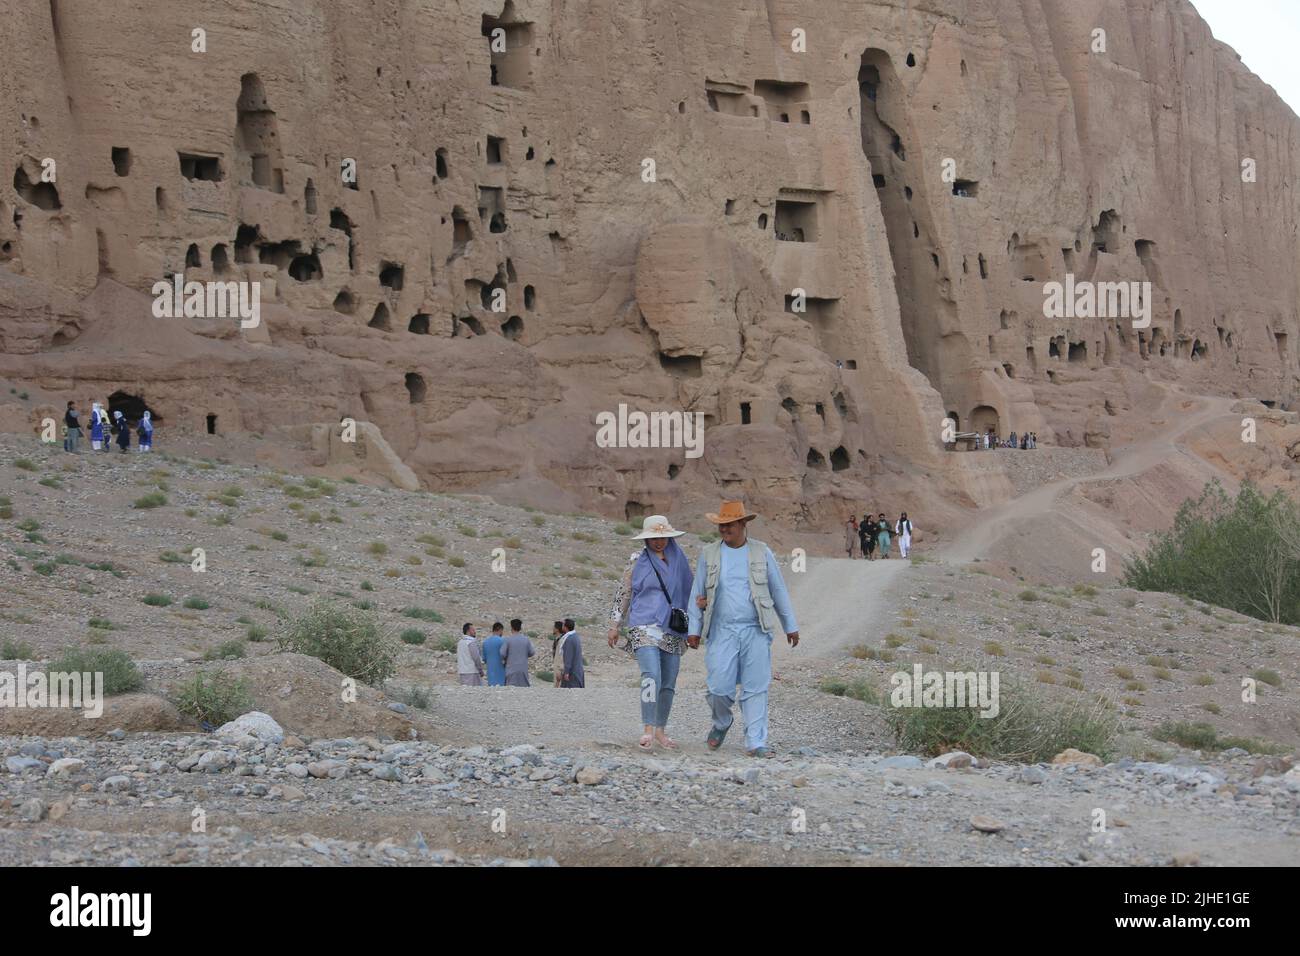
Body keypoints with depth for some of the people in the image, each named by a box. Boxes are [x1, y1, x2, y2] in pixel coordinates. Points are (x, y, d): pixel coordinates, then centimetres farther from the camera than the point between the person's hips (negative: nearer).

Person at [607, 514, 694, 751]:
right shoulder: (636, 561, 3)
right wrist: (614, 625, 5)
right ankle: (648, 730, -22)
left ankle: (660, 730, 16)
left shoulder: (680, 560, 11)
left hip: (673, 629, 4)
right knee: (652, 675, -20)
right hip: (645, 627, -4)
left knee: (669, 682, 5)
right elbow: (623, 593, 7)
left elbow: (688, 591, 19)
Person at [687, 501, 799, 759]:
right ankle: (721, 724, 24)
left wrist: (790, 626, 11)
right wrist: (694, 629, 3)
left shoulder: (761, 552, 5)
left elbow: (778, 590, 11)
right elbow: (697, 594, 9)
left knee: (755, 689, -3)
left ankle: (755, 743, 1)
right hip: (722, 631, 0)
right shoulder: (709, 554, 6)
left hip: (756, 631, 0)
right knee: (719, 687, -6)